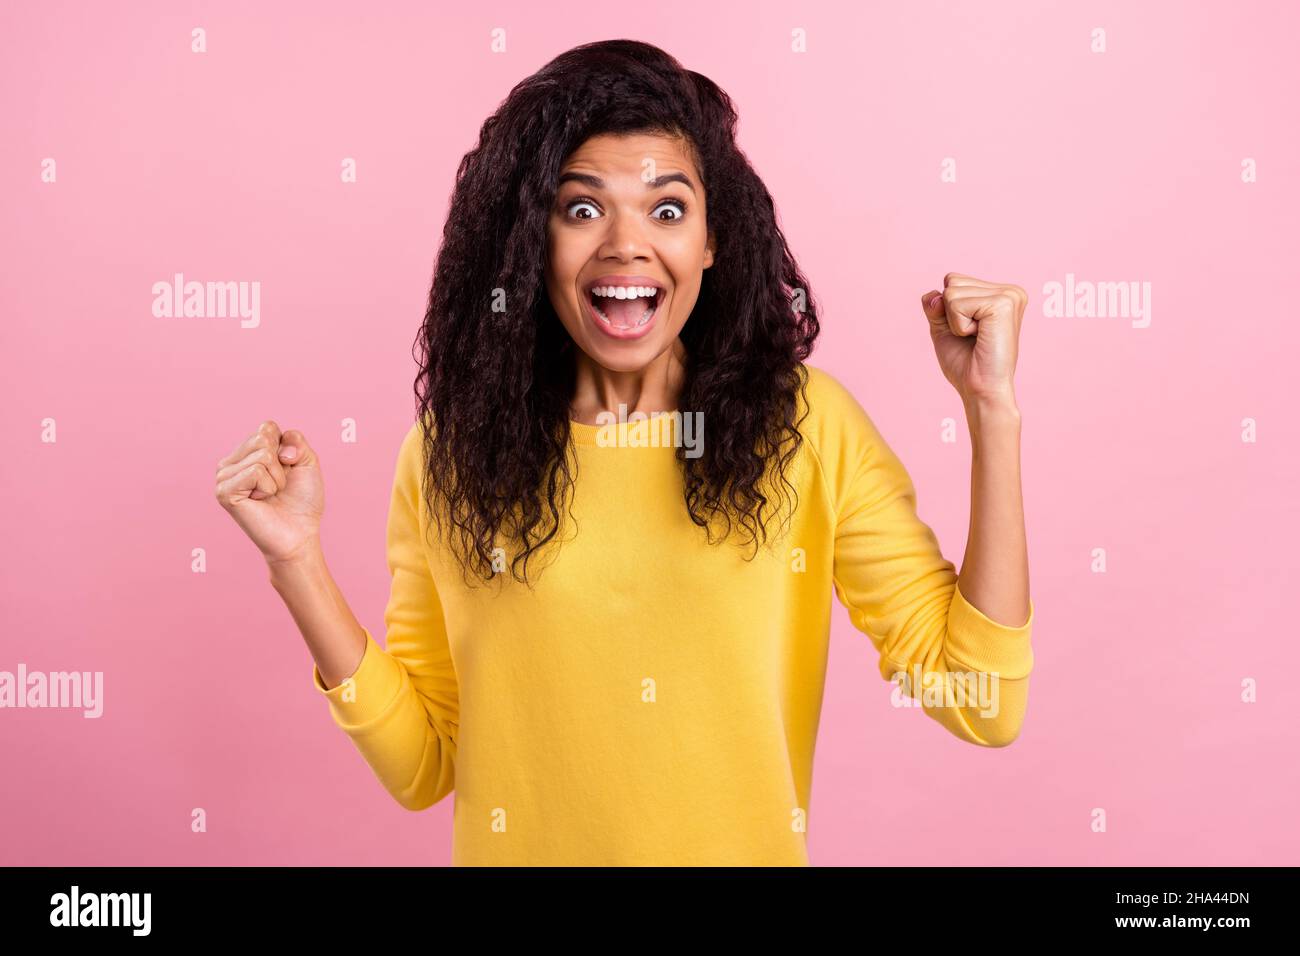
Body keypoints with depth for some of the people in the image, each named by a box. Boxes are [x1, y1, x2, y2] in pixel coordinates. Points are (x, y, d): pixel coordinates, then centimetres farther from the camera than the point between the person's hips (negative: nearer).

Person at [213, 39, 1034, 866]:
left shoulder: (808, 422, -11)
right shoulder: (454, 444, -10)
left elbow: (980, 705, -13)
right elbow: (422, 766, -6)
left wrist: (992, 410, -18)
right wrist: (299, 559, -18)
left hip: (749, 846, 0)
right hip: (520, 843, 1)